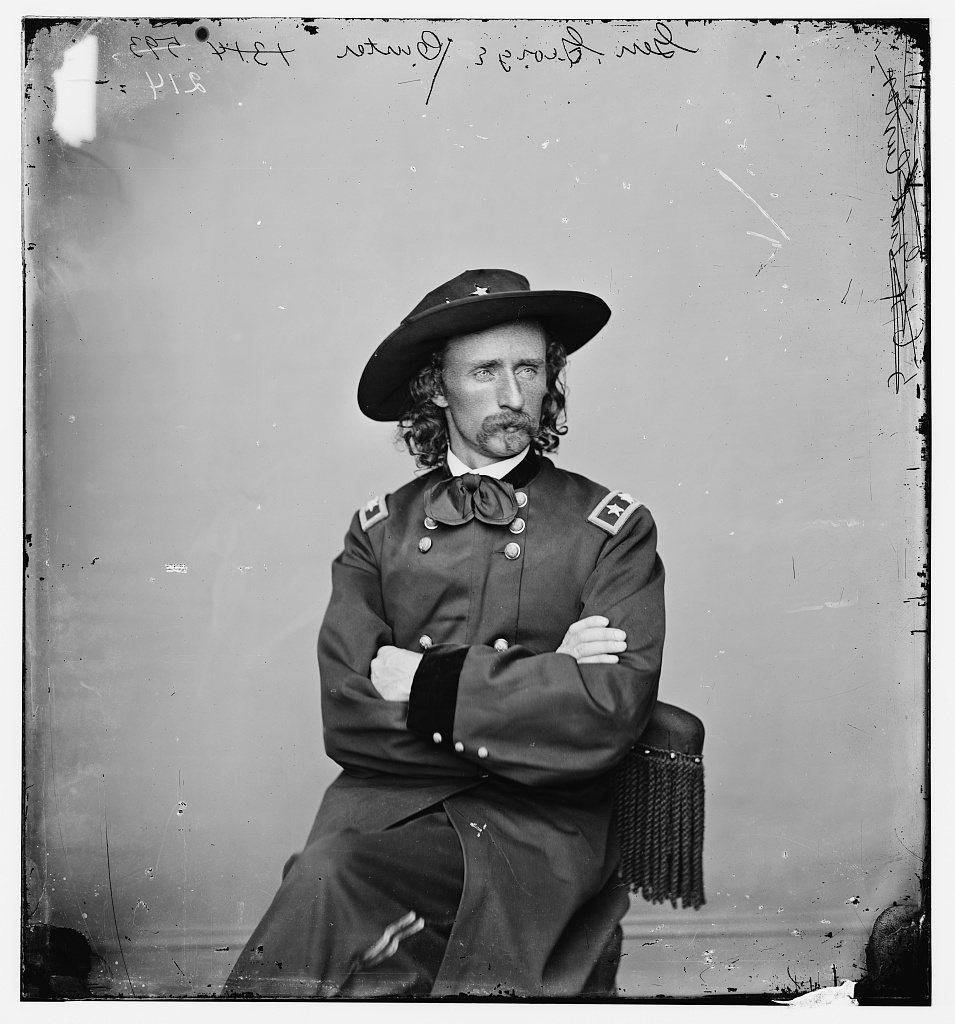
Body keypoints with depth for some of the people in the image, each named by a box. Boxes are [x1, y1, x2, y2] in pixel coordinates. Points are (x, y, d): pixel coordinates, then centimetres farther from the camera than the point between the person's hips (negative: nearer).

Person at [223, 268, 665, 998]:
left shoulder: (614, 528, 4)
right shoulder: (379, 531, 11)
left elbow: (610, 712, -9)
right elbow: (347, 715, -2)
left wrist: (425, 682, -8)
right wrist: (538, 683, -8)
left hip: (541, 828, -2)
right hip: (386, 812, 3)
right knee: (326, 874, -29)